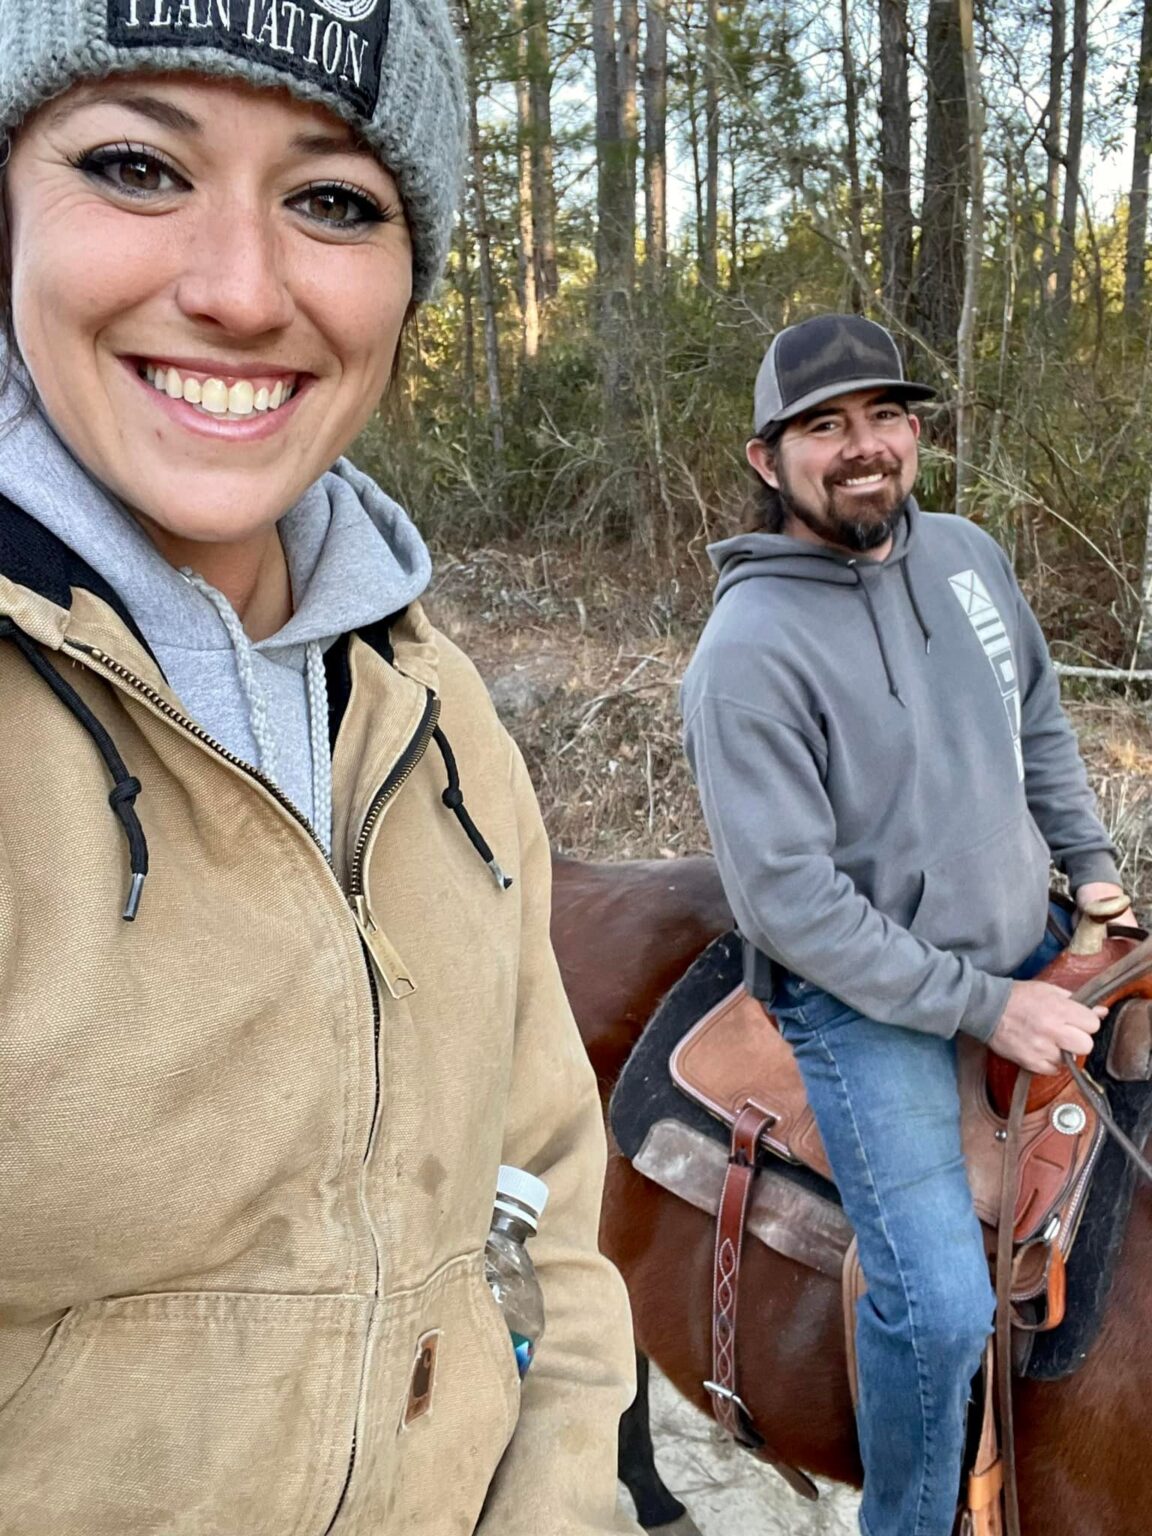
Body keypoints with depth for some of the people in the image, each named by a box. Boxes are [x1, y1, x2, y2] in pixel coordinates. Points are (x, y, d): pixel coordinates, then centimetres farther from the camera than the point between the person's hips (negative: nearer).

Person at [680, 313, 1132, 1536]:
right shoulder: (750, 650, -21)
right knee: (940, 1306, -13)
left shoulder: (966, 554, 0)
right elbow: (786, 899, -22)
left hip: (1019, 946, 7)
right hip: (865, 995, -7)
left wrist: (1092, 866, 9)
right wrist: (981, 1007, -20)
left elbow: (1040, 726, 17)